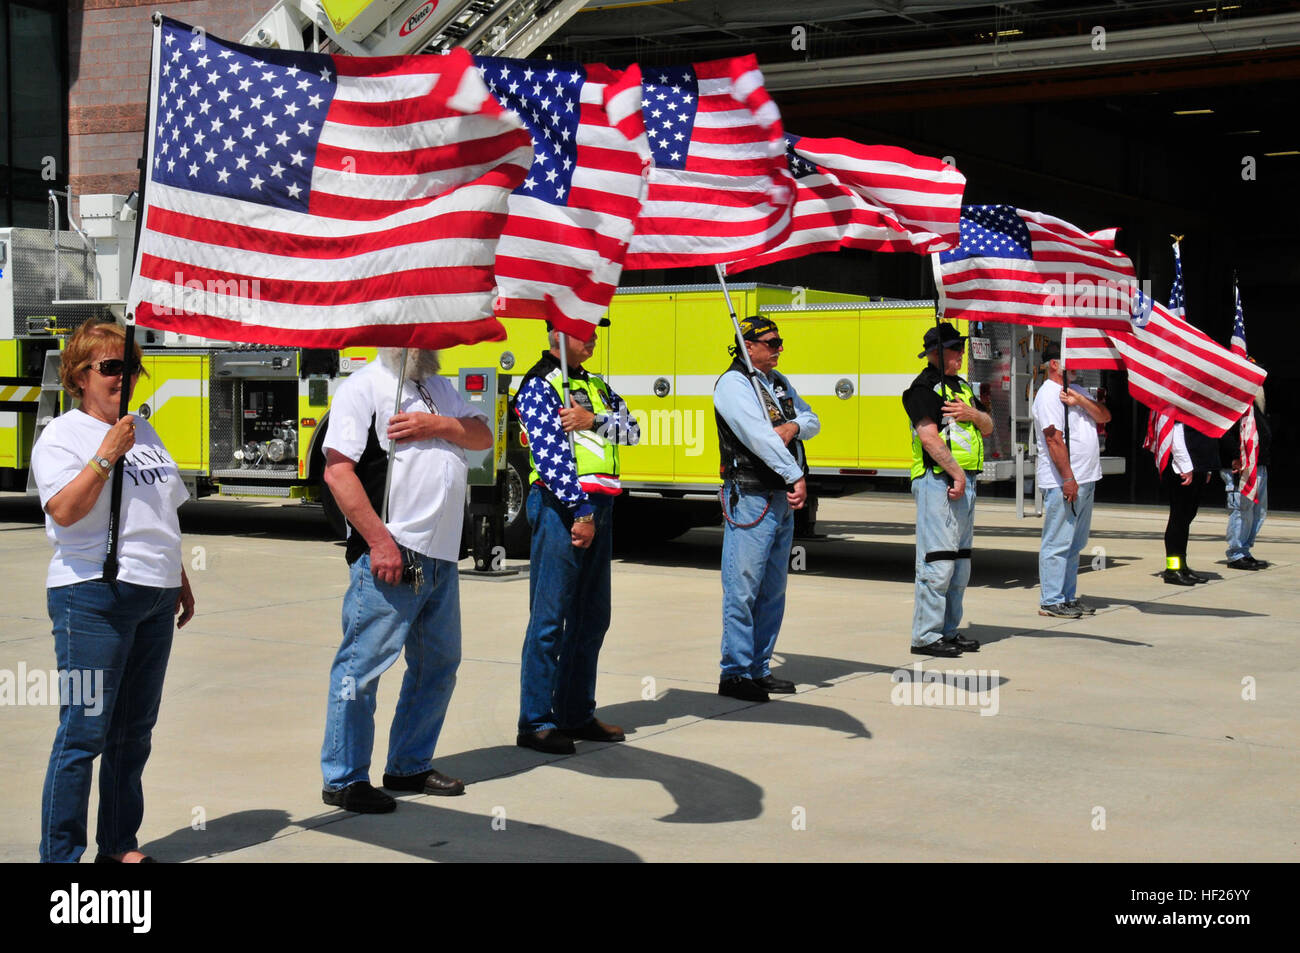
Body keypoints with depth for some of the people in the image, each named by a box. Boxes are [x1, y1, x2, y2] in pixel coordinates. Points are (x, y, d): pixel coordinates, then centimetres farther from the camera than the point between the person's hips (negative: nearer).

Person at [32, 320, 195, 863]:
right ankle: (59, 855, 0)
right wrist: (107, 453, -18)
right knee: (84, 732, -7)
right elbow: (64, 510, -18)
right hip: (94, 598, -7)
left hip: (155, 598, 7)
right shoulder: (62, 436, -4)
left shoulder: (144, 432, 17)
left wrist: (181, 582, 24)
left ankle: (119, 847, 21)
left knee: (135, 731, 11)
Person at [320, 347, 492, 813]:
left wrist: (436, 425, -7)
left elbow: (482, 436, 13)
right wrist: (379, 542, -20)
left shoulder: (439, 386, 19)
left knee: (438, 664, 15)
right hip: (390, 556, -8)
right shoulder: (363, 387, -6)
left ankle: (409, 766, 28)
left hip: (441, 558, 8)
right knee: (364, 665, -4)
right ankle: (344, 779, 6)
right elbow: (338, 470, -15)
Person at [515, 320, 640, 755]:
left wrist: (592, 420, -11)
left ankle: (577, 714, 20)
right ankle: (535, 723, -3)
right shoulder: (539, 386, -6)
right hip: (560, 507, -8)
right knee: (549, 617, -7)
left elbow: (630, 428, 8)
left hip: (598, 507, 8)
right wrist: (580, 513, -18)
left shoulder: (596, 385, 19)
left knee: (592, 616, 11)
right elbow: (550, 454, -14)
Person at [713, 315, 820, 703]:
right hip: (750, 498, -9)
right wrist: (797, 477, -22)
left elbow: (812, 419, 19)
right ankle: (735, 674, -4)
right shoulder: (733, 383, -9)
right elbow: (758, 436, -19)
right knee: (743, 587, -8)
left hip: (783, 500, 9)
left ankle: (759, 669, 19)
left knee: (773, 590, 12)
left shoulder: (779, 382, 17)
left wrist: (794, 426, -5)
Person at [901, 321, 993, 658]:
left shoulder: (961, 387, 21)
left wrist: (972, 413, 0)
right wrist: (956, 474, -20)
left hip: (964, 481, 10)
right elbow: (929, 437, -18)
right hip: (938, 480, -10)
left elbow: (987, 427, 22)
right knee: (938, 560, -11)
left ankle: (948, 630, 20)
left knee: (960, 561, 13)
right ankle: (926, 636, -8)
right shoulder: (924, 387, -8)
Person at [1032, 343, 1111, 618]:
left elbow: (1104, 416, 8)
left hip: (1085, 481, 9)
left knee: (1075, 544, 13)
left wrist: (1080, 400, -8)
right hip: (1062, 483, -9)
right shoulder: (1049, 394, -11)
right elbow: (1054, 439, -17)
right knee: (1057, 544, -6)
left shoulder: (1076, 390, 17)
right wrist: (1068, 478, -21)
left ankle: (1068, 597, 19)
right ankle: (1051, 601, -2)